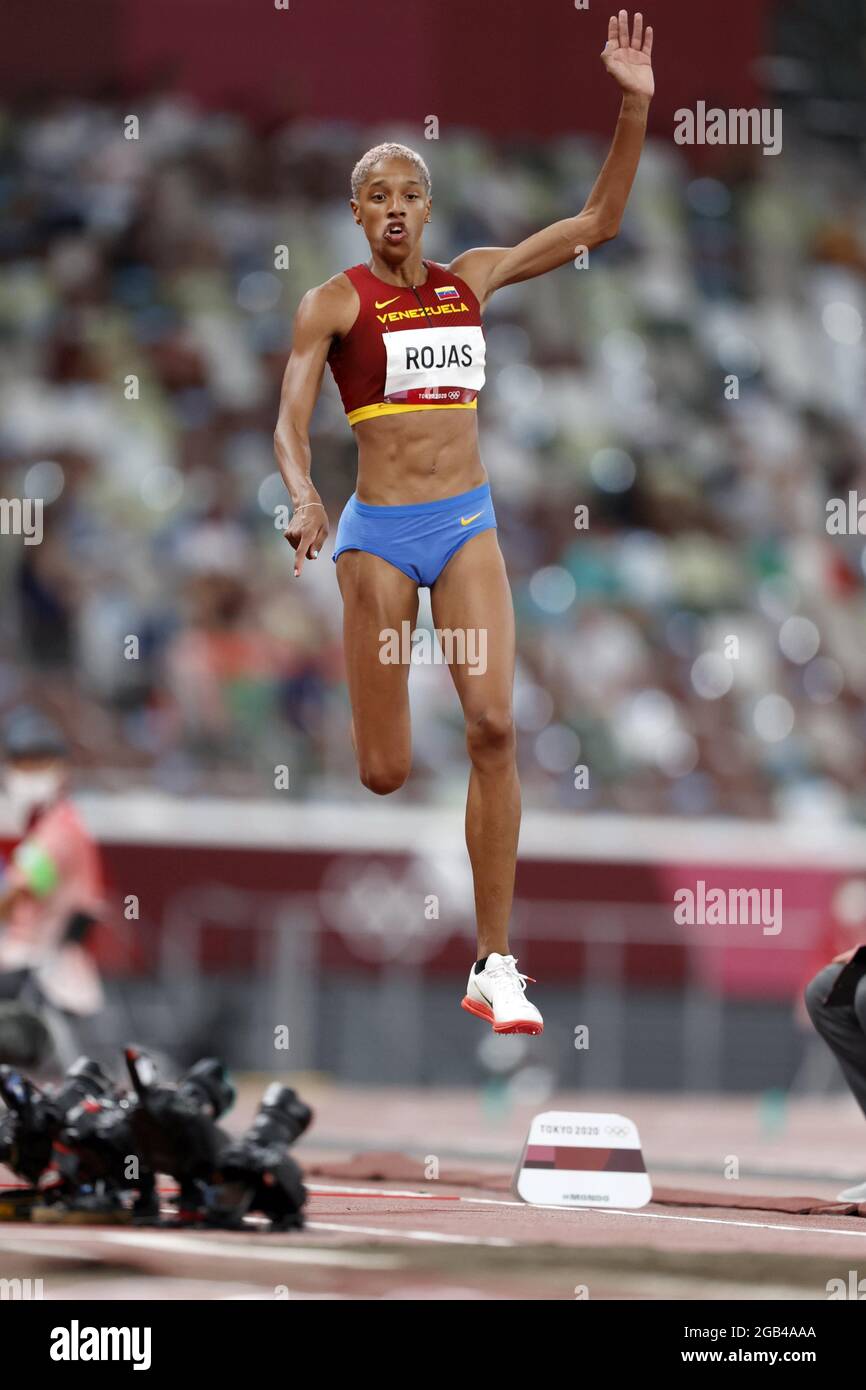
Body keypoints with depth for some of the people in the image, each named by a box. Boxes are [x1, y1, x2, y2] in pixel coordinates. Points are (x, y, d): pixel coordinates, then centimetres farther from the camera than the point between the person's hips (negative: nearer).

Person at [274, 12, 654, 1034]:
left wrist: (636, 107, 1)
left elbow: (596, 223, 11)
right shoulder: (334, 302, -1)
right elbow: (289, 425, -8)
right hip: (380, 530, -3)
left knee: (493, 726, -15)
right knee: (385, 775, -4)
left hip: (469, 526, 3)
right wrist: (302, 498, -30)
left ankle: (495, 968, -12)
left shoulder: (471, 279, 10)